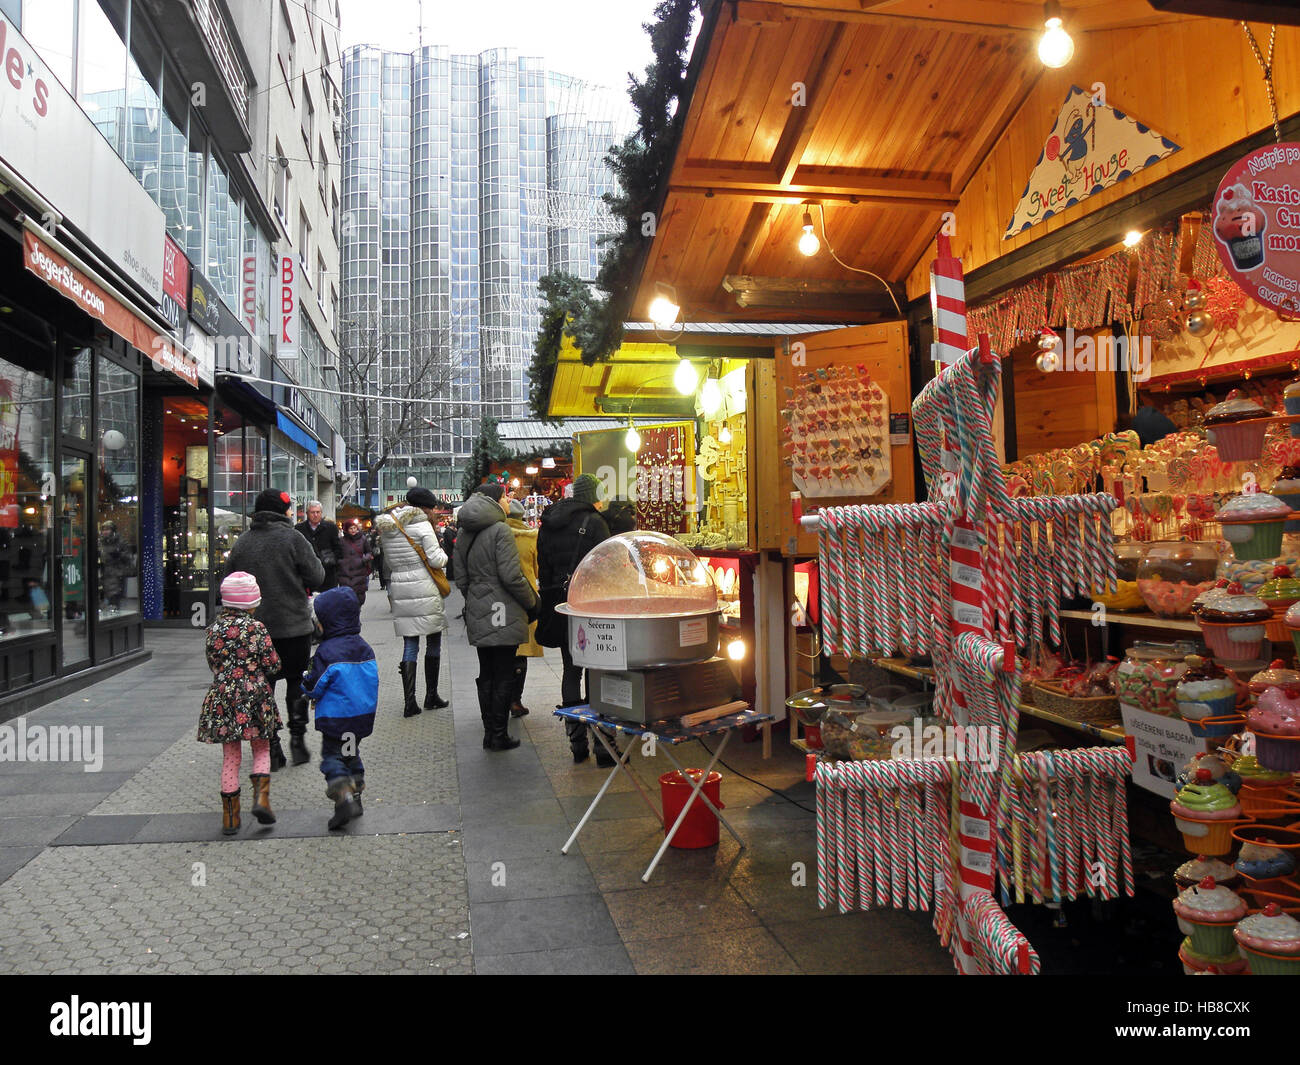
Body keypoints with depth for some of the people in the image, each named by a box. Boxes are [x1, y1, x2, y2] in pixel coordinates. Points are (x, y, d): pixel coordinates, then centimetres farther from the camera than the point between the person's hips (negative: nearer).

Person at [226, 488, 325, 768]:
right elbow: (317, 577, -8)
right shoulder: (292, 539, -10)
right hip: (294, 625, -3)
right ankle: (297, 739, 11)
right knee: (297, 683, 14)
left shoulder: (241, 543, 3)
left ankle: (271, 748, 10)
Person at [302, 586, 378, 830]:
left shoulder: (327, 652, -17)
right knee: (351, 755, 20)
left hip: (335, 717, -7)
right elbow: (372, 680, 10)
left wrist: (305, 688, 11)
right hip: (363, 715, 7)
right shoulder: (365, 648, 4)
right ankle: (355, 796, 24)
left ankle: (344, 798, -13)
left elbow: (314, 686, -13)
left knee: (332, 756, 2)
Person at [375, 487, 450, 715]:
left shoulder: (388, 528, 11)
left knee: (409, 645, 8)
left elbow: (388, 560, 16)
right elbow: (436, 560, -11)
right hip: (424, 590, -5)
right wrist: (443, 554, 8)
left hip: (400, 591, 5)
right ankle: (431, 696, 16)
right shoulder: (422, 525, -9)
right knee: (433, 643, 9)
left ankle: (409, 702, 3)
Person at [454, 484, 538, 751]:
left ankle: (489, 732, 20)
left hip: (477, 615, 7)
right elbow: (511, 576, -18)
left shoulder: (464, 534, 10)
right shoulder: (500, 530, -14)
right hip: (503, 615, -7)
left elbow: (461, 579, 13)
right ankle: (499, 736, 7)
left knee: (486, 675, 14)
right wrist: (532, 603, -6)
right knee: (503, 677, 1)